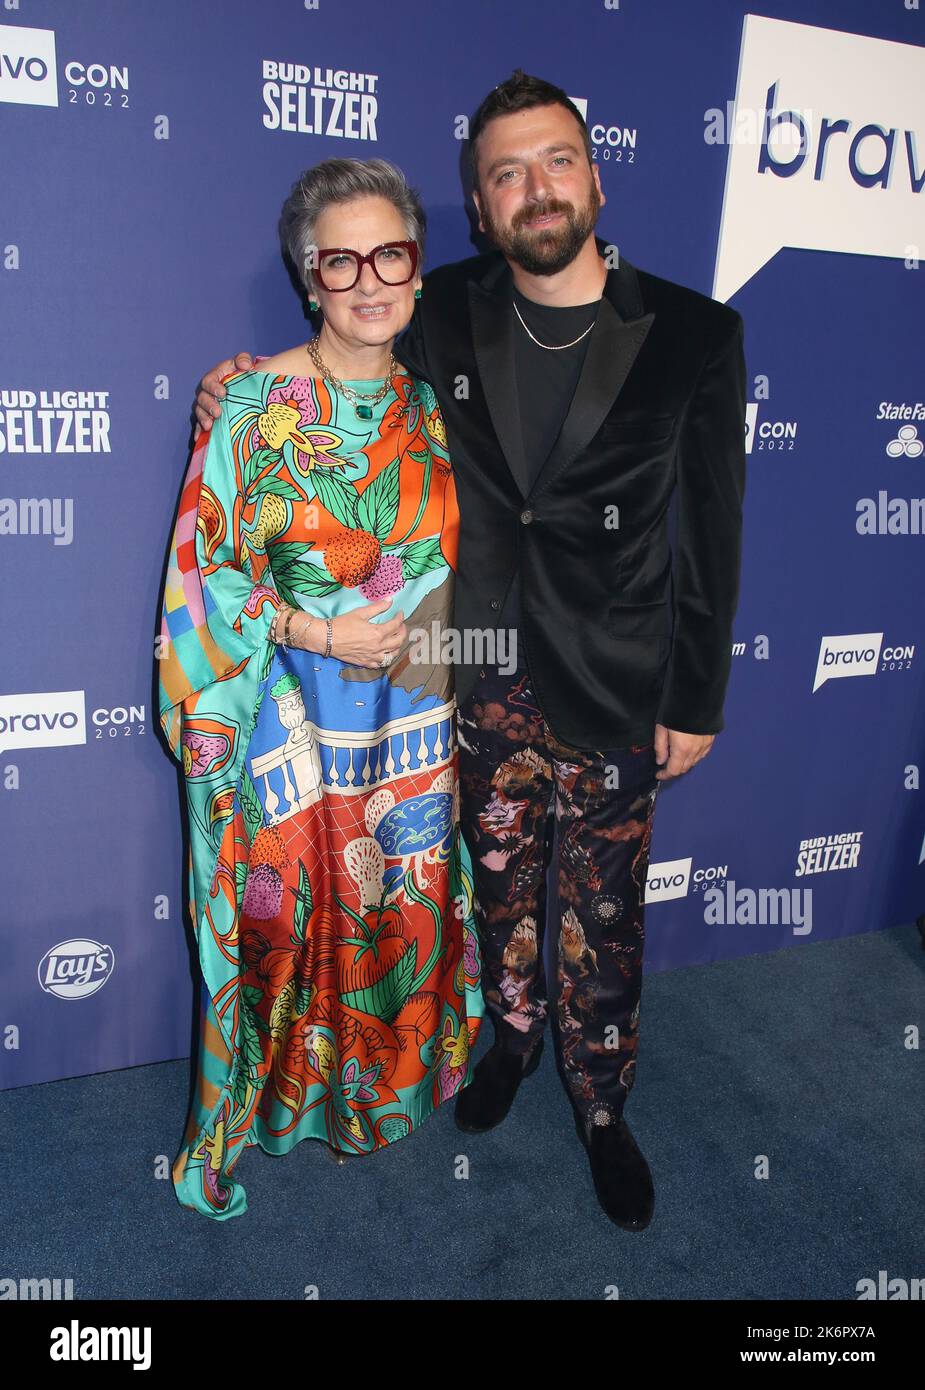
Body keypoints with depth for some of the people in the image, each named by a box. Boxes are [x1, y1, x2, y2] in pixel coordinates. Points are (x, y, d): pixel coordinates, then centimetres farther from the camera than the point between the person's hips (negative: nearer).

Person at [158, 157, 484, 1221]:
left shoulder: (431, 409, 3)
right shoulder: (255, 405, -10)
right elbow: (201, 567, -9)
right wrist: (313, 630, -18)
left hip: (410, 722, 4)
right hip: (288, 722, -3)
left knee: (404, 911, 16)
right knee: (285, 914, 9)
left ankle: (387, 1081, 44)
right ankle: (241, 1115, 36)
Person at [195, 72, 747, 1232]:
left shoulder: (693, 333, -7)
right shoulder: (446, 315, -1)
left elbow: (712, 531, -4)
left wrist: (697, 701, -3)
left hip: (612, 691, -2)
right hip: (482, 679, 2)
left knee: (602, 916, 11)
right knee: (501, 884, 20)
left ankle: (602, 1110, 35)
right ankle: (513, 1036, 48)